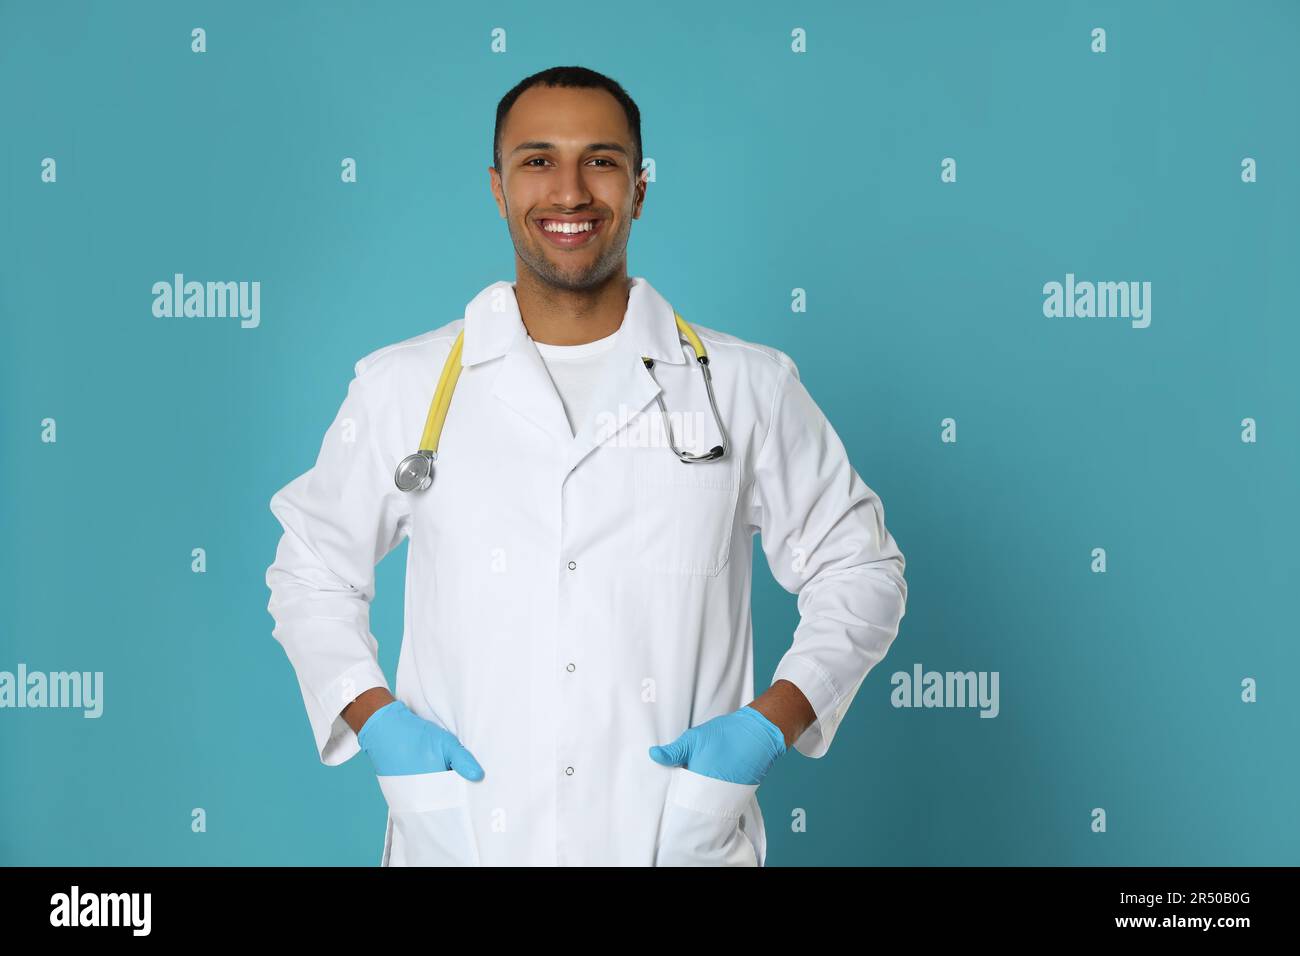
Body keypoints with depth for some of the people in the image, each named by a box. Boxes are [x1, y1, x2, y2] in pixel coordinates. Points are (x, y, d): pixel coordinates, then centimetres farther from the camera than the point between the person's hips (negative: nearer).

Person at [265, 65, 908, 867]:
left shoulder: (748, 387, 0)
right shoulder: (403, 387, 1)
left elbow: (859, 569, 6)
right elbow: (314, 569, 11)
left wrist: (771, 722, -8)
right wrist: (373, 716, -5)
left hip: (679, 839, 0)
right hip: (461, 837, 1)